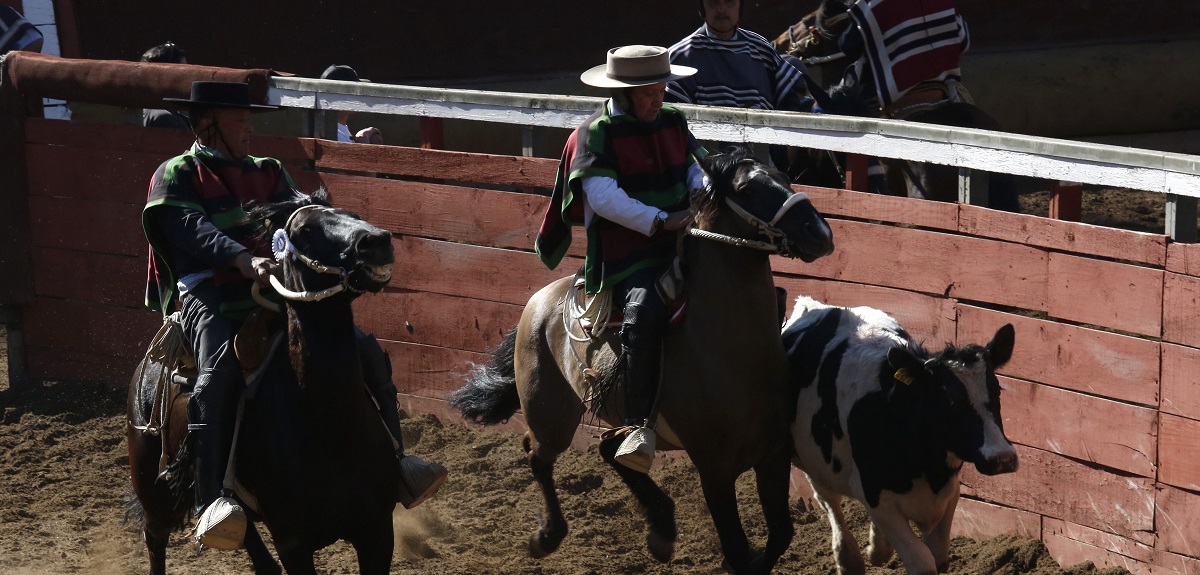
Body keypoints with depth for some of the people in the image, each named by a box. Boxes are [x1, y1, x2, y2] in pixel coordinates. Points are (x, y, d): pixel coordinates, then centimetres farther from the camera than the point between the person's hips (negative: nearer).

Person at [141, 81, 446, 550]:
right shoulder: (177, 176, 6)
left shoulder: (267, 173, 26)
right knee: (221, 368, -37)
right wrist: (243, 259, -31)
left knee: (366, 352, -7)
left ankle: (392, 463, 4)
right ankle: (213, 500, -41)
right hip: (210, 297, -6)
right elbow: (192, 229, -13)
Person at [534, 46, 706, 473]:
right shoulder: (595, 134, -5)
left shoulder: (673, 122, 15)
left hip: (683, 246, 7)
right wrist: (661, 221, -24)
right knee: (644, 312, -37)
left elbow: (697, 169, 14)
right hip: (627, 258, -7)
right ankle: (639, 425, -36)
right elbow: (604, 196, -16)